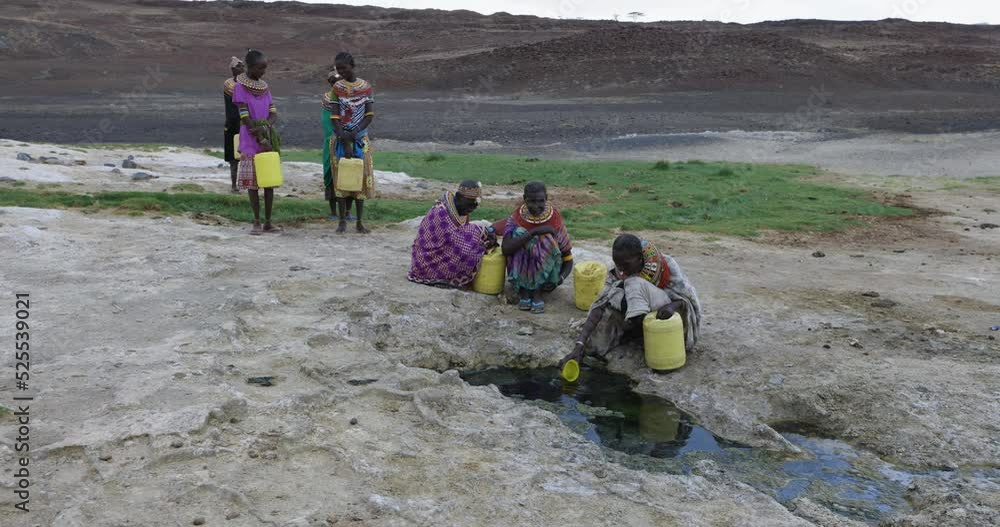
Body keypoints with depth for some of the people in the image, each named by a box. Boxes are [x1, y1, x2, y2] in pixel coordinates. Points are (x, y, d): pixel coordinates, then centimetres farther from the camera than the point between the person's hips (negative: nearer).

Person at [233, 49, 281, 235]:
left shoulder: (264, 86, 10)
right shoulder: (240, 87, -7)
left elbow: (273, 113, 6)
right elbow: (245, 118, -13)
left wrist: (266, 127, -15)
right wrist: (261, 140, -17)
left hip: (268, 138, 5)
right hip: (251, 142, -5)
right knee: (252, 182, 1)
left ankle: (268, 222, 10)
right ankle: (257, 222, 8)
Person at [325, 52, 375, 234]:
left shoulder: (366, 87, 0)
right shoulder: (337, 88, -3)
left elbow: (370, 115, -4)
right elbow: (335, 117, -7)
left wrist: (353, 134, -16)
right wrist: (345, 142, -16)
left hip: (360, 139, 1)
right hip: (341, 139, 0)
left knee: (361, 177, 3)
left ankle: (359, 222, 9)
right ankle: (342, 221, 10)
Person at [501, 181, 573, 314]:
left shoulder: (555, 220, -9)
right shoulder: (517, 218, -10)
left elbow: (568, 258, -5)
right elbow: (505, 249, -27)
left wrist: (560, 279, -25)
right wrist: (534, 232, -34)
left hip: (547, 272, 0)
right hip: (520, 272, 0)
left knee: (547, 241, -26)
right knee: (519, 234, -25)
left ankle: (537, 291, -23)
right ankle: (524, 290, -21)